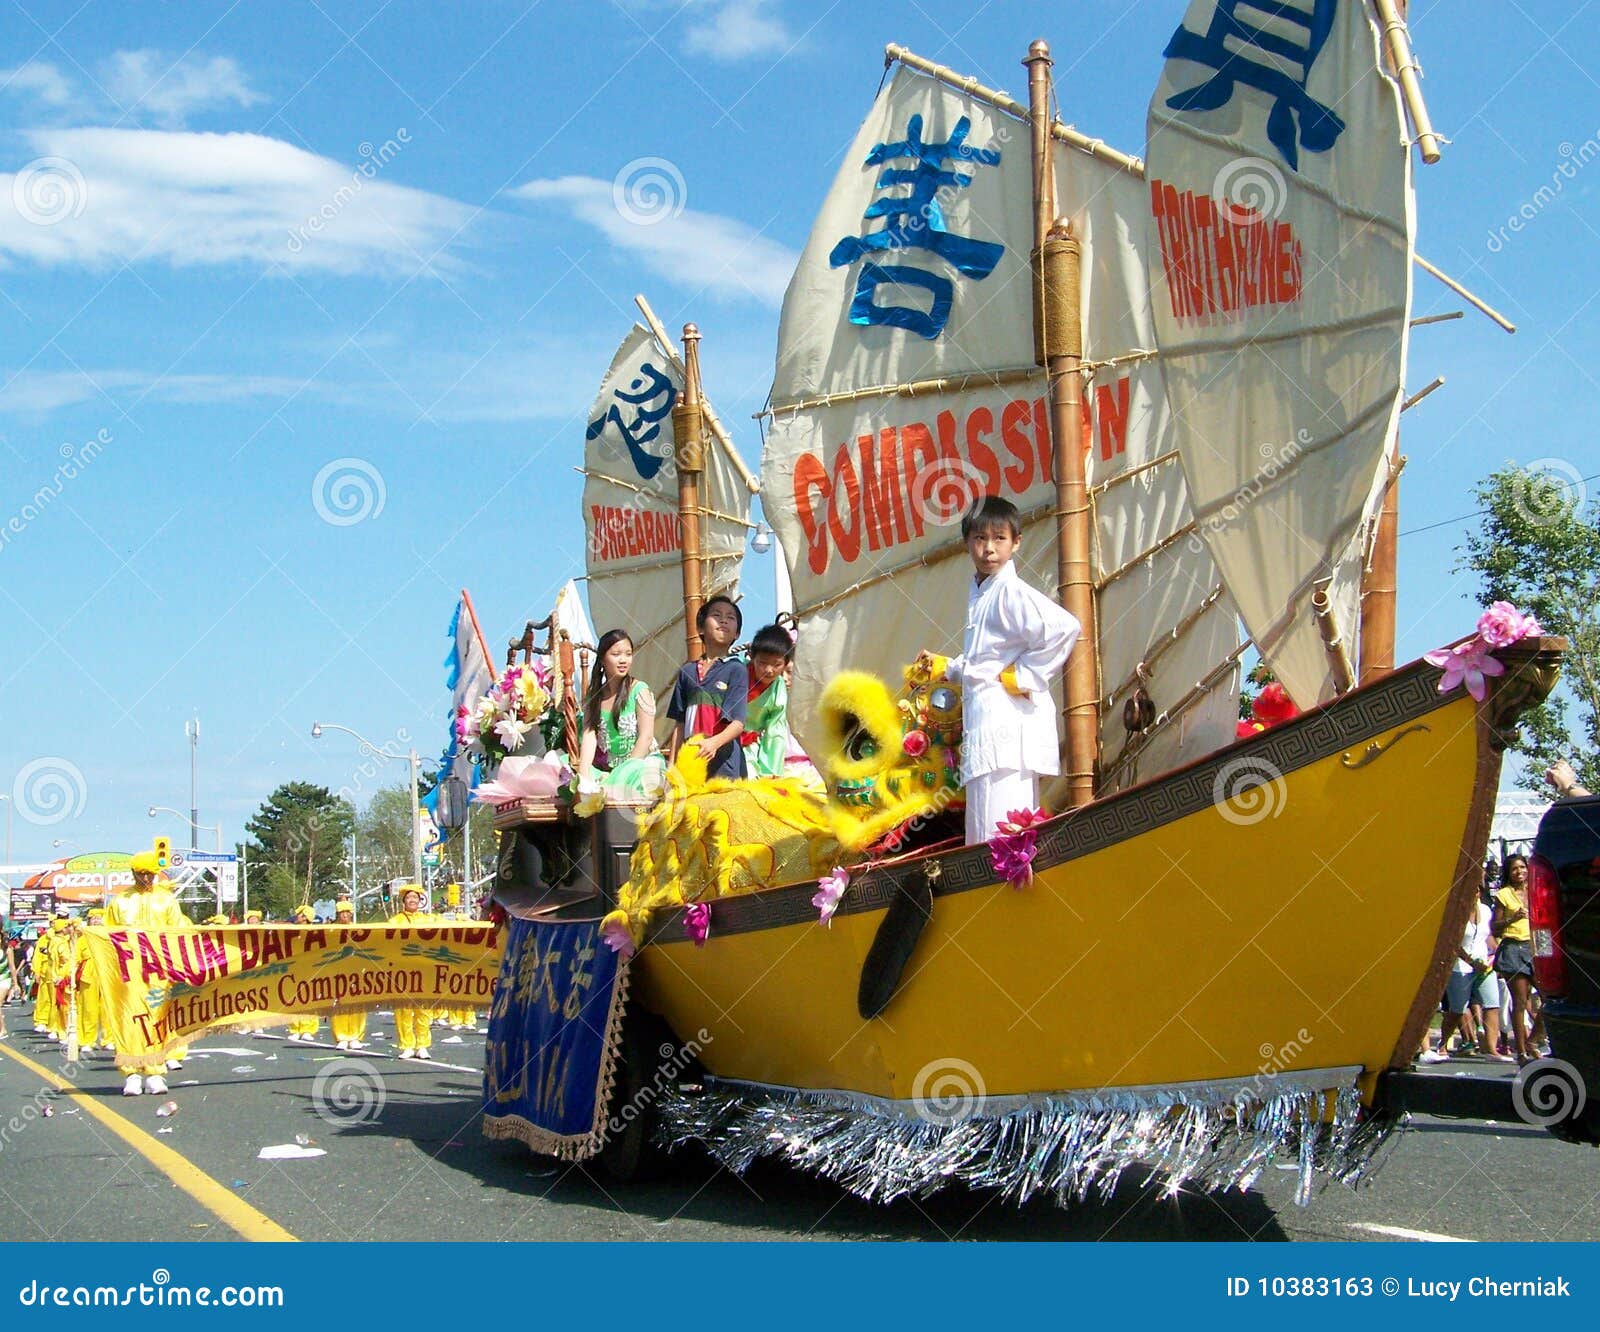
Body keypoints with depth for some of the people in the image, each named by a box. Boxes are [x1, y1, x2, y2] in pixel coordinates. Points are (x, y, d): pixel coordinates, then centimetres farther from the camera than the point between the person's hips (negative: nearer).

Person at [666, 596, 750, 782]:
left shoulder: (736, 669, 2)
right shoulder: (688, 671, 15)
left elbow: (738, 723, -8)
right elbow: (679, 723, 16)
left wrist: (715, 742, -26)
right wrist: (672, 764, 9)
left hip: (723, 762, -4)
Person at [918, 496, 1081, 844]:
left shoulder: (1011, 593, -11)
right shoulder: (979, 593, 19)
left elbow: (1065, 627, -27)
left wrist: (1024, 675, -18)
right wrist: (945, 667, 30)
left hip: (1008, 724, -10)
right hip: (985, 727, 10)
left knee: (1000, 836, -13)